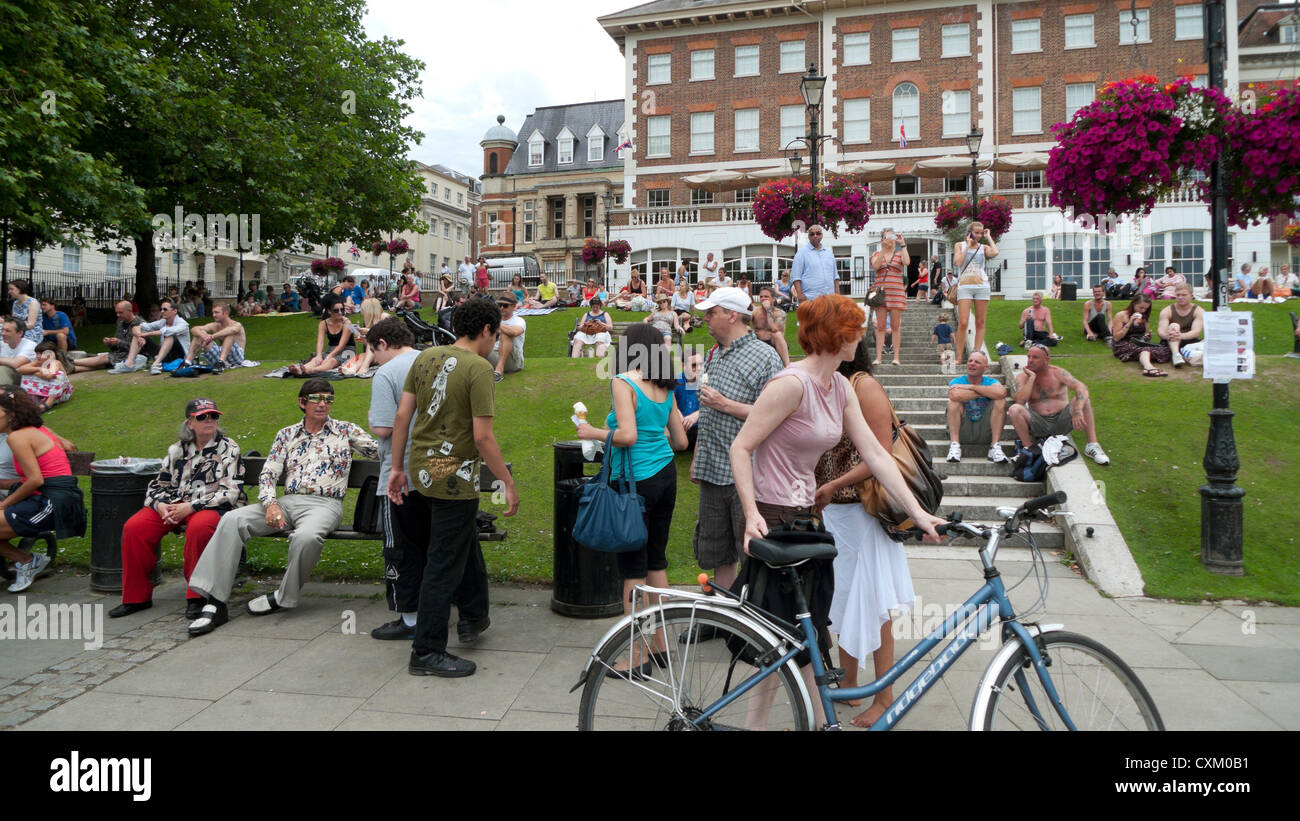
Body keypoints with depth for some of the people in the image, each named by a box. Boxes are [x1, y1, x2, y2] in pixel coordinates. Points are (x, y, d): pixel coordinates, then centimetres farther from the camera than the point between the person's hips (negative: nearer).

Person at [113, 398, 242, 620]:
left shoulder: (229, 448, 3)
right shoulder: (177, 450, 17)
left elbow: (230, 492, -8)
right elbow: (157, 485, 19)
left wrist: (190, 507, -15)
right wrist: (160, 505, -6)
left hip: (210, 508, -5)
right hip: (172, 505, 5)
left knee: (199, 527, -38)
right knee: (134, 527, -18)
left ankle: (196, 597, -23)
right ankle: (136, 597, -3)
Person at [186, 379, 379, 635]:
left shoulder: (346, 430, 12)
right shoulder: (286, 435, 19)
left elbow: (379, 450, 6)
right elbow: (268, 473, 10)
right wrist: (271, 504, -8)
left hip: (325, 504, -4)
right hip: (288, 501, 4)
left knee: (306, 536, -38)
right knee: (231, 520, -19)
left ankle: (284, 597, -13)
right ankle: (215, 602, -21)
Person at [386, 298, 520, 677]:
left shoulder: (425, 357, 6)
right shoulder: (478, 368, -16)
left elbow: (402, 415, 6)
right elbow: (482, 436, -19)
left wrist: (397, 467, 13)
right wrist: (508, 483, -10)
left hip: (421, 467, 9)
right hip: (453, 475, -8)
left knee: (465, 537, 27)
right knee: (444, 564, 2)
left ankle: (473, 616, 40)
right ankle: (427, 653, 12)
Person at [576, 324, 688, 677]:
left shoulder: (624, 382, -11)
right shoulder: (665, 388, 9)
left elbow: (627, 435, -22)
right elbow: (680, 441, 11)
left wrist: (593, 432, -5)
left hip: (637, 481, -7)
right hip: (666, 476, 8)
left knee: (633, 569, 0)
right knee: (657, 562, 16)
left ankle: (637, 659, 6)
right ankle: (660, 647, 25)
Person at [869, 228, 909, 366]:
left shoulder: (900, 254, 11)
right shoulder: (876, 254, 12)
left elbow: (907, 262, -11)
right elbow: (875, 266, -9)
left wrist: (903, 245, -7)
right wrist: (884, 248, -12)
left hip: (896, 293, -1)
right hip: (880, 292, 1)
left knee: (895, 326, -1)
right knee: (880, 326, 0)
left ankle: (896, 357, 1)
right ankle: (878, 357, 1)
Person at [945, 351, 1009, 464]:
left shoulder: (990, 382, 4)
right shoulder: (957, 382, 0)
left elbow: (1001, 393, -24)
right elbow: (955, 395, -28)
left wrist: (971, 387, -16)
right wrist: (987, 392, -17)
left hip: (985, 432, 1)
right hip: (962, 432, -1)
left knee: (1001, 401, -16)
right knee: (954, 400, -22)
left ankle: (995, 446, -18)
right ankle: (954, 445, -24)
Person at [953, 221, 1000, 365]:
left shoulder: (984, 247, 12)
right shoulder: (960, 246, 9)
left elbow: (995, 252, -11)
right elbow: (957, 262, -8)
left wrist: (988, 237, 3)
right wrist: (968, 246, -3)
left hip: (982, 287, 2)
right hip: (964, 287, -2)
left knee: (980, 323, 2)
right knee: (963, 323, -12)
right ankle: (959, 358, -8)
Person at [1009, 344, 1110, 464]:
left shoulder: (1058, 373, 0)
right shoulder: (1023, 376, 1)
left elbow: (1081, 387, -17)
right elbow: (1019, 401, -16)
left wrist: (1078, 411, -35)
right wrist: (1032, 378, -14)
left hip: (1061, 421, 1)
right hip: (1038, 424, 0)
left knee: (1083, 400, -22)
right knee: (1015, 409, -27)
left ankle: (1092, 446, -19)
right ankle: (1028, 448, -16)